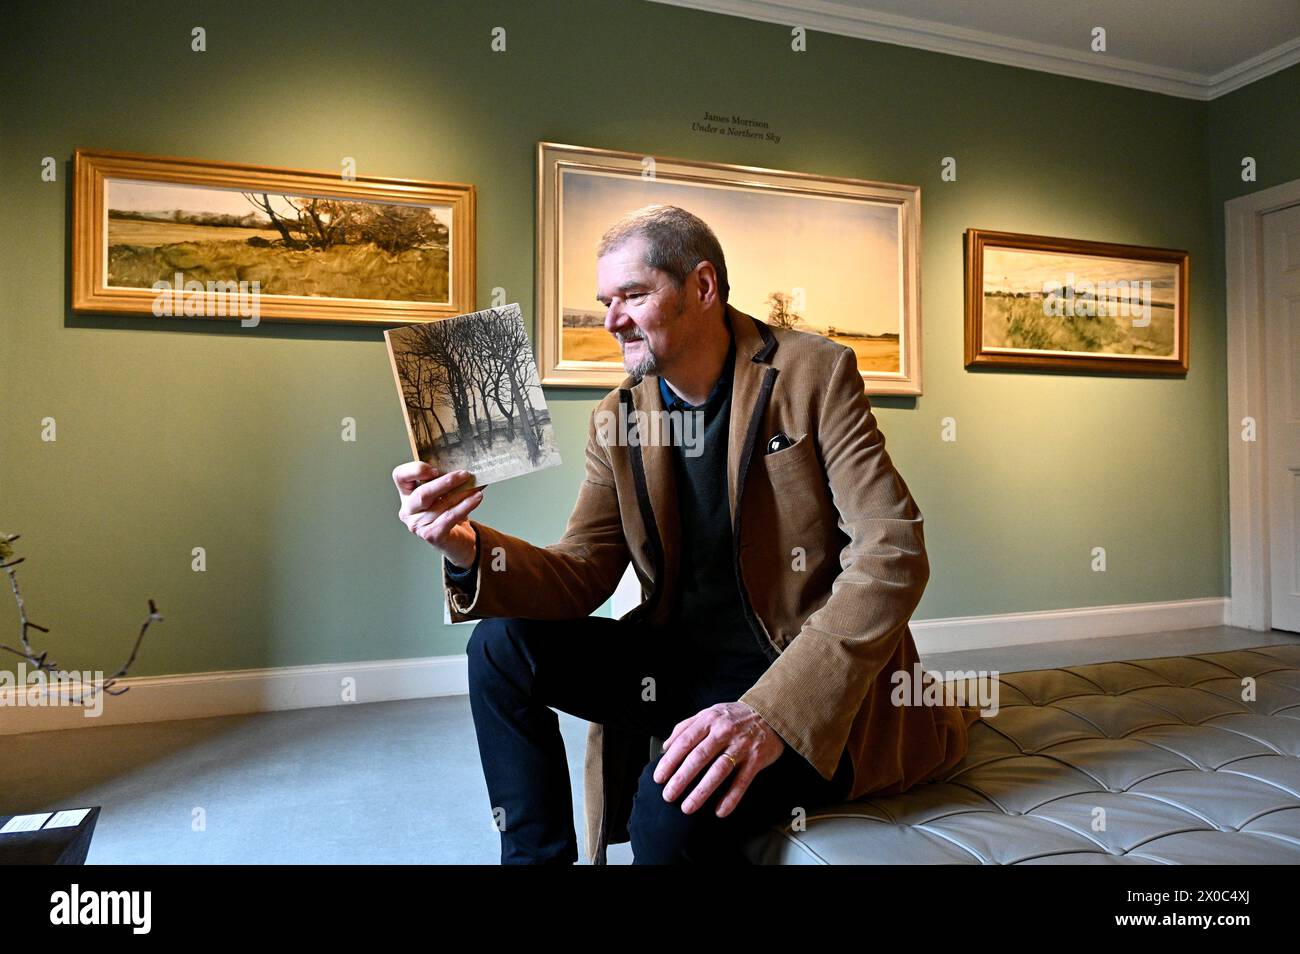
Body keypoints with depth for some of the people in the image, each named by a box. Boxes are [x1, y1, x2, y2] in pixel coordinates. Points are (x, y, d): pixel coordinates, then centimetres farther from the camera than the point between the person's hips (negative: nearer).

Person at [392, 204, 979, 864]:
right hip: (682, 663, 6)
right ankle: (537, 856, 7)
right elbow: (583, 575, 2)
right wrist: (470, 549, -20)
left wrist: (771, 711, -30)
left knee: (673, 808, -31)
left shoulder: (815, 374, -11)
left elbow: (893, 554, -19)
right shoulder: (616, 420, 4)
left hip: (815, 683, -5)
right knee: (500, 646, -7)